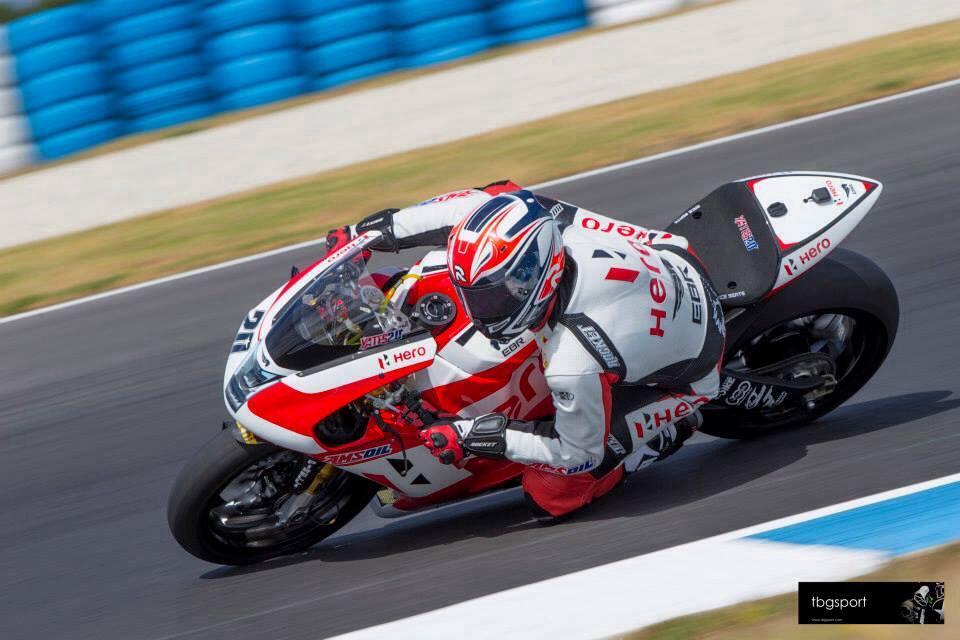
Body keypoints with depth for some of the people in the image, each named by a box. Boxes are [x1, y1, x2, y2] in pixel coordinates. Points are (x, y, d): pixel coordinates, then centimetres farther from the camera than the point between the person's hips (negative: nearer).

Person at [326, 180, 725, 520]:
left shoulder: (577, 366, -42)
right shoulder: (547, 219, -28)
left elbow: (578, 453, -24)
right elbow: (480, 203, -7)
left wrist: (472, 435, -21)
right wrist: (384, 228, -7)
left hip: (687, 371, -7)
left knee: (552, 496, -11)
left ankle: (666, 429, 6)